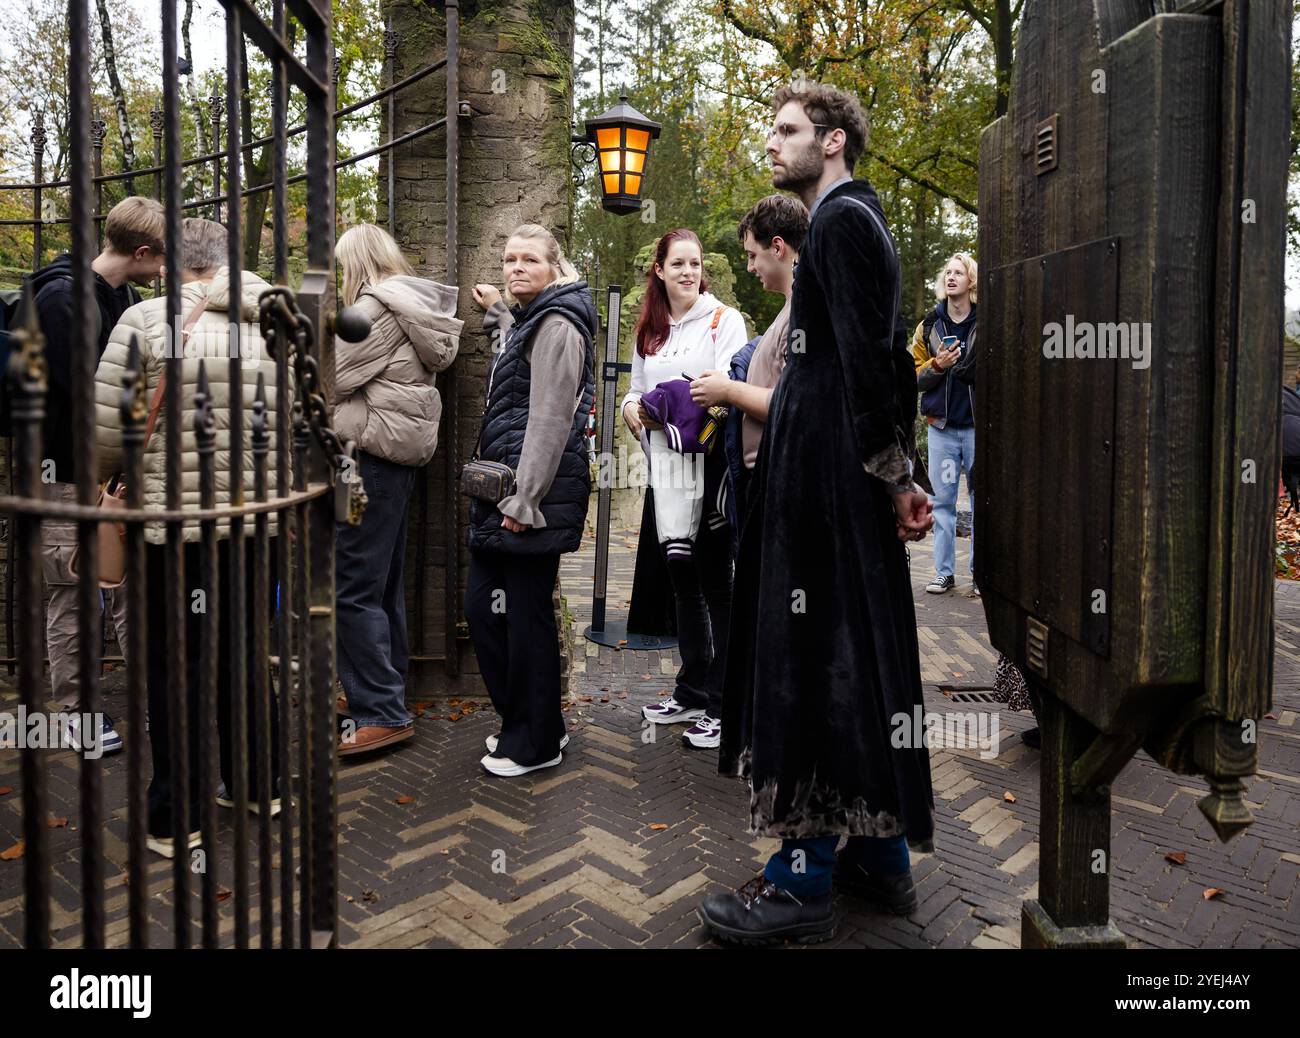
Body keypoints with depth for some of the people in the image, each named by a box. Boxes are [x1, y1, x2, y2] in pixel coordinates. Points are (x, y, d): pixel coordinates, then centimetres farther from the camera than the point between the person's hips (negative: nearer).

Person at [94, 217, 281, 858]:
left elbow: (107, 427, -7)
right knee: (244, 652, 18)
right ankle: (259, 785, 32)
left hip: (177, 518, -4)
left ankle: (176, 818, 18)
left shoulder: (149, 319, -8)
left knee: (176, 664, 7)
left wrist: (107, 476, 13)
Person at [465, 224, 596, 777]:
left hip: (535, 494, -10)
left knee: (528, 615, -2)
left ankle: (537, 742, 13)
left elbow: (549, 419, -18)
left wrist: (524, 501, -22)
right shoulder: (527, 320, 21)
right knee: (483, 606, 13)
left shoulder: (556, 325, -10)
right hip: (504, 486, 10)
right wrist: (497, 311, 41)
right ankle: (520, 721, 28)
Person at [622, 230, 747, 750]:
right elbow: (637, 390, 22)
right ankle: (692, 691, 27)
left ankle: (722, 704, 9)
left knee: (716, 583, 0)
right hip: (665, 467, 6)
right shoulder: (649, 330, 16)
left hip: (711, 462, -6)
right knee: (682, 580, 14)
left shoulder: (724, 320, -2)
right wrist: (633, 409, 0)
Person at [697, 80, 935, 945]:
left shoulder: (839, 220, -10)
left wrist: (891, 475, -12)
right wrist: (897, 472, 17)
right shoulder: (864, 218, 21)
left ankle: (805, 886, 7)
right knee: (866, 653, 13)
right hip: (853, 472, 10)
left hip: (824, 472, -10)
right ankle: (882, 856, 25)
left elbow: (866, 359, -17)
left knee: (813, 656, -5)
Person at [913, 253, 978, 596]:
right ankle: (944, 572, 12)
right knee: (942, 499, 5)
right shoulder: (929, 326, 10)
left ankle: (981, 572, 11)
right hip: (941, 425, 2)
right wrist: (937, 365, -8)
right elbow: (914, 377, 9)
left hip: (979, 424, -2)